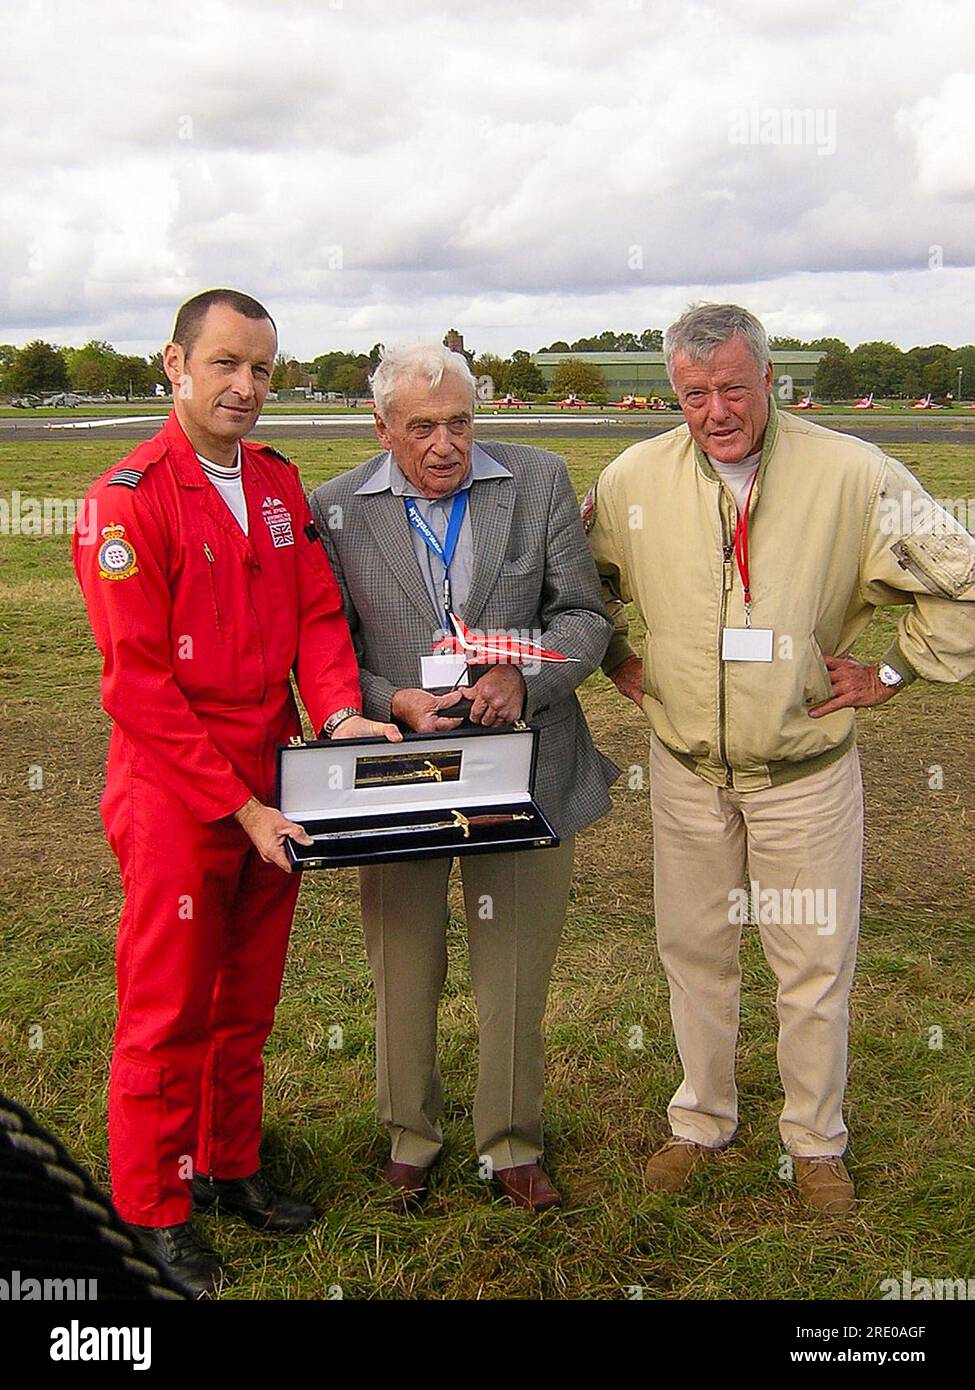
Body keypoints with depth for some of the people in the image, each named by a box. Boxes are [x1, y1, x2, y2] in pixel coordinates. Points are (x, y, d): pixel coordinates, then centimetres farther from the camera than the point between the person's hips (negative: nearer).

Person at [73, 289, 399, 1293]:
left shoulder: (279, 484, 7)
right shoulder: (129, 498, -14)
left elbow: (316, 611, 9)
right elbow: (139, 684, -17)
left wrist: (337, 711, -11)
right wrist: (237, 807, -17)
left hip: (271, 790, 6)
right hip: (174, 797, -6)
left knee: (248, 999, 18)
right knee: (168, 1012, 7)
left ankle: (230, 1167, 37)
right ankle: (154, 1212, 25)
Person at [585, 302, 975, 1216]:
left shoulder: (851, 475, -13)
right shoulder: (634, 479, -4)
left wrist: (893, 673, -6)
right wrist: (615, 660, 7)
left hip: (805, 770, -2)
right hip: (686, 767, 3)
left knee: (815, 961, 8)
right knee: (692, 950, 16)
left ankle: (816, 1140, 31)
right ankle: (701, 1121, 37)